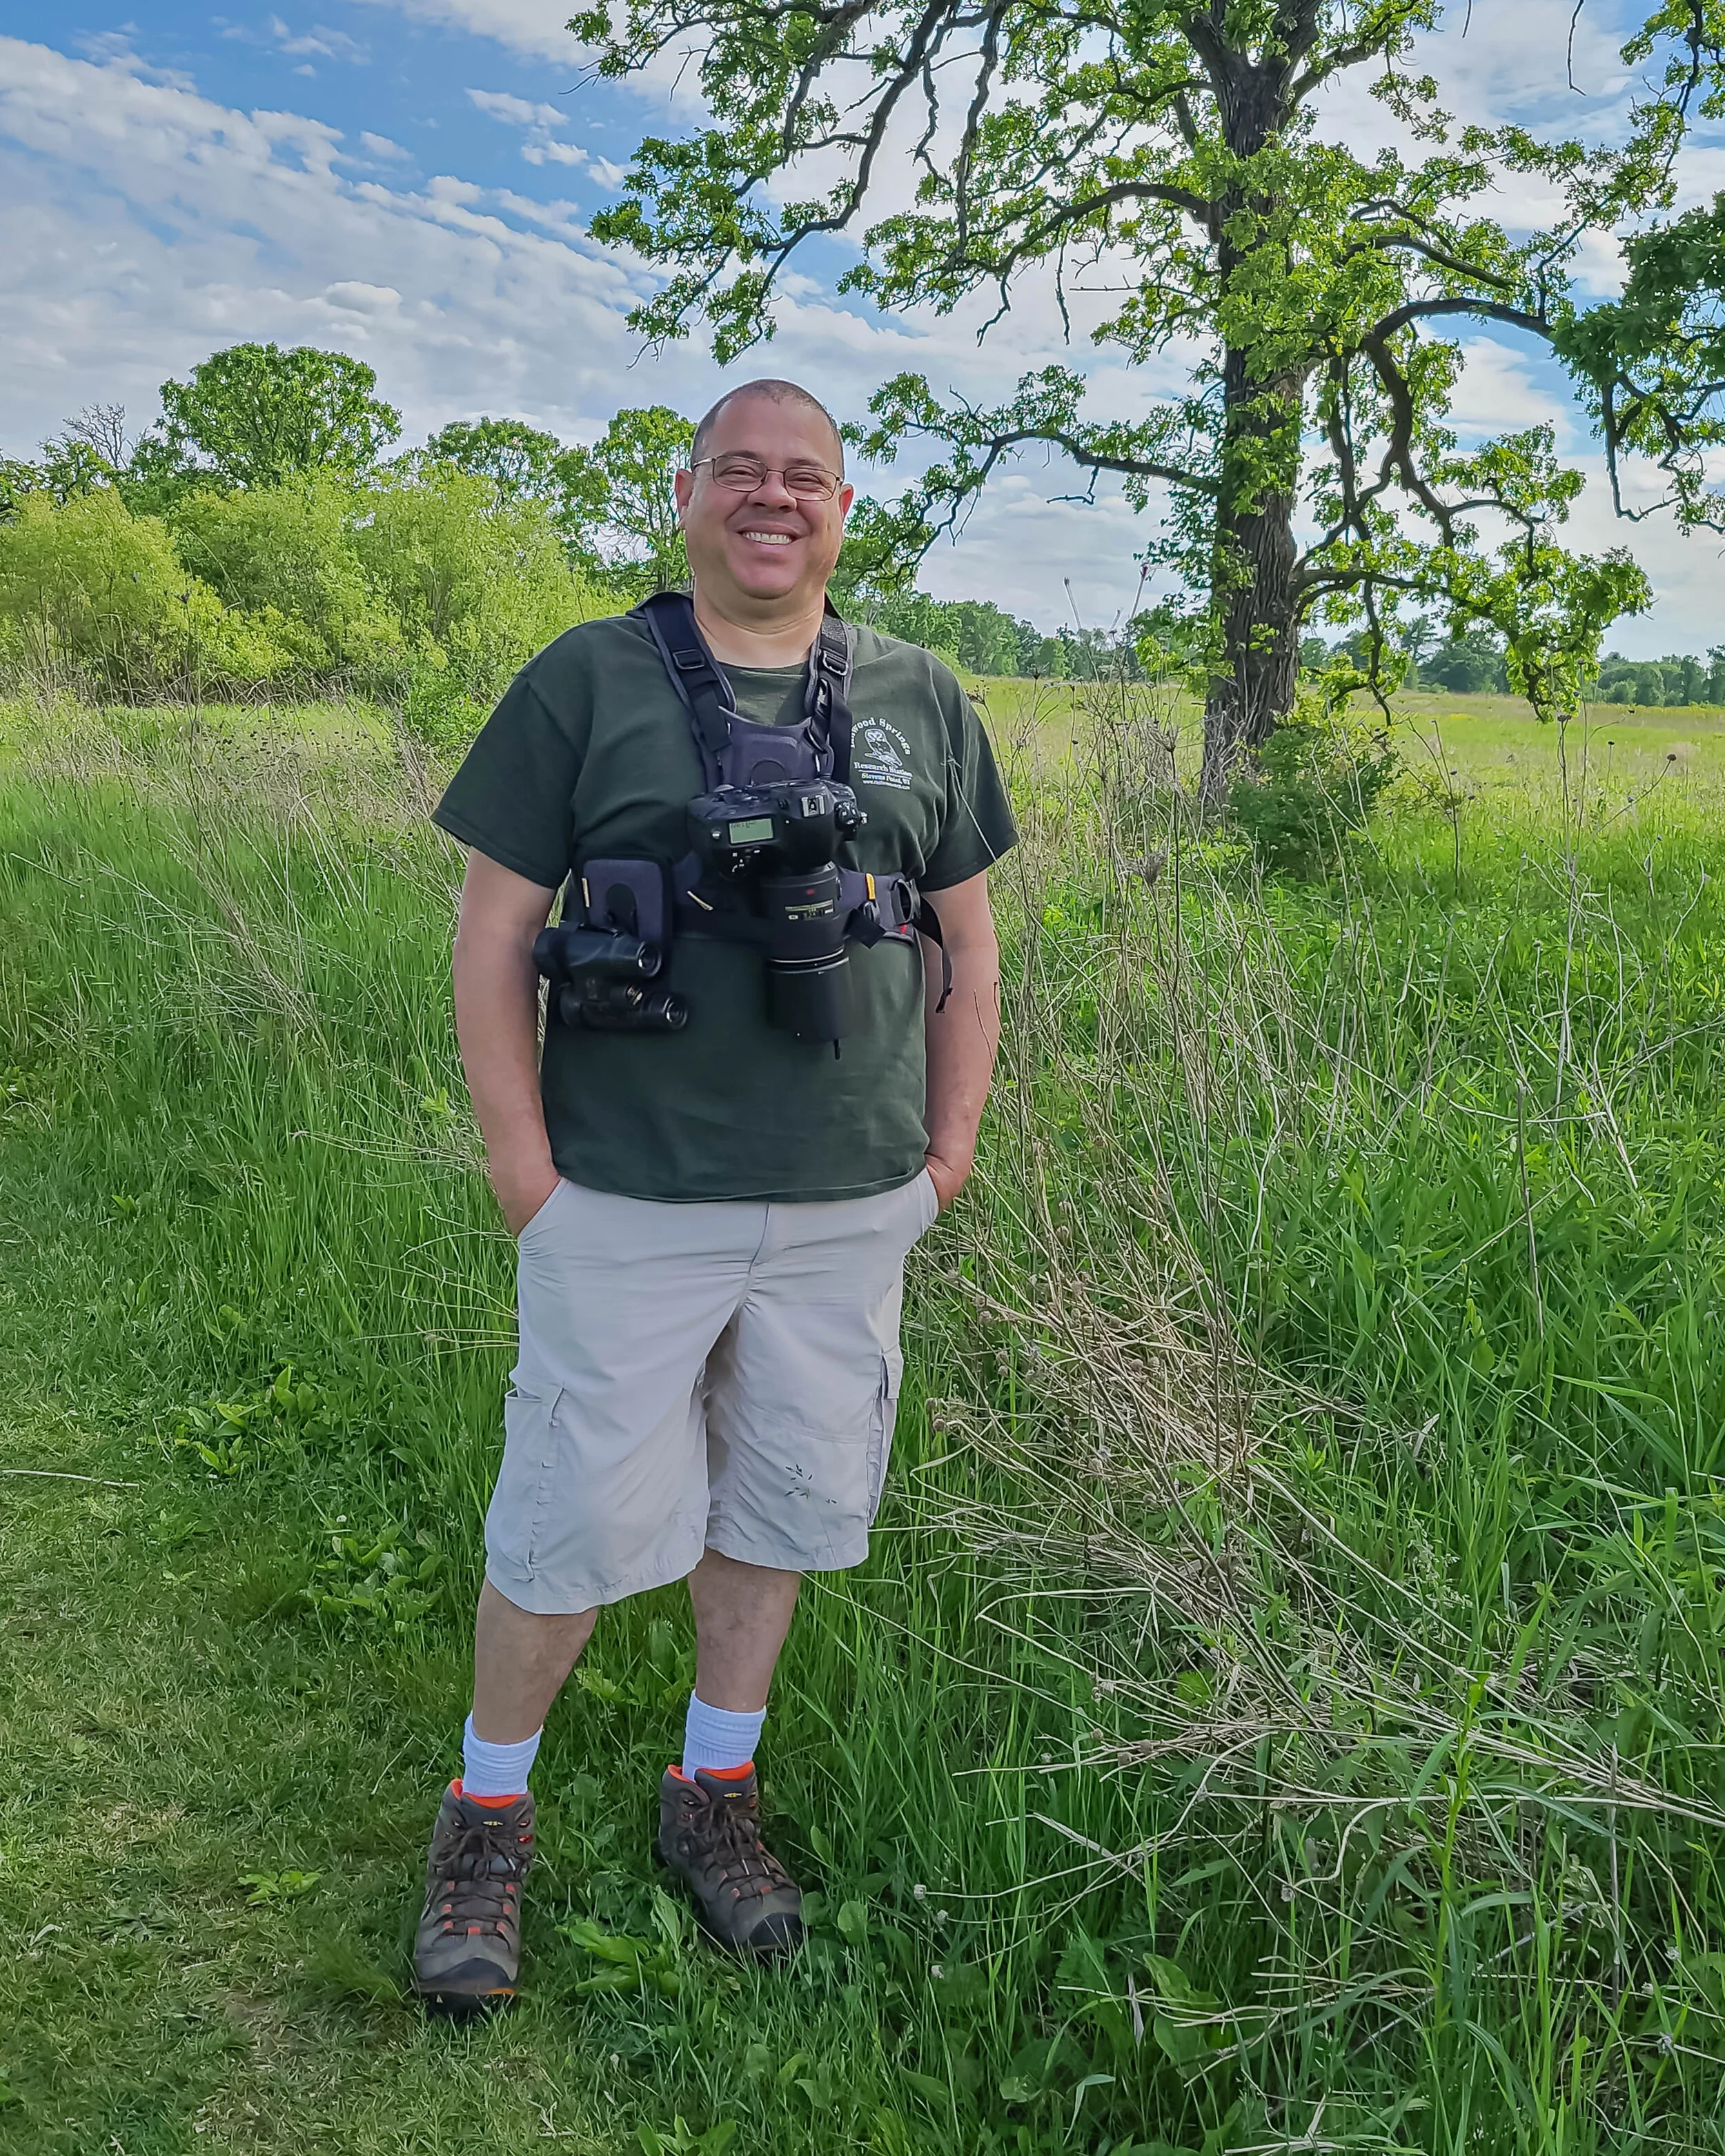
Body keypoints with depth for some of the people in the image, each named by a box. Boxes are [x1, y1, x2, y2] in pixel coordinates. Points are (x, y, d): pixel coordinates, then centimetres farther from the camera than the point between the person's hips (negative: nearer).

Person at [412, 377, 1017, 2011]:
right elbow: (494, 927, -2)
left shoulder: (919, 702, 8)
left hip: (849, 1208, 4)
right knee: (578, 1517, 3)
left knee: (782, 1502, 14)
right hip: (629, 1203, -3)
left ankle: (713, 1789, 36)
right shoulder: (586, 681, -1)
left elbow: (966, 932, 13)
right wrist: (521, 1156, -7)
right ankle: (488, 1803, 29)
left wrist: (952, 1144, 7)